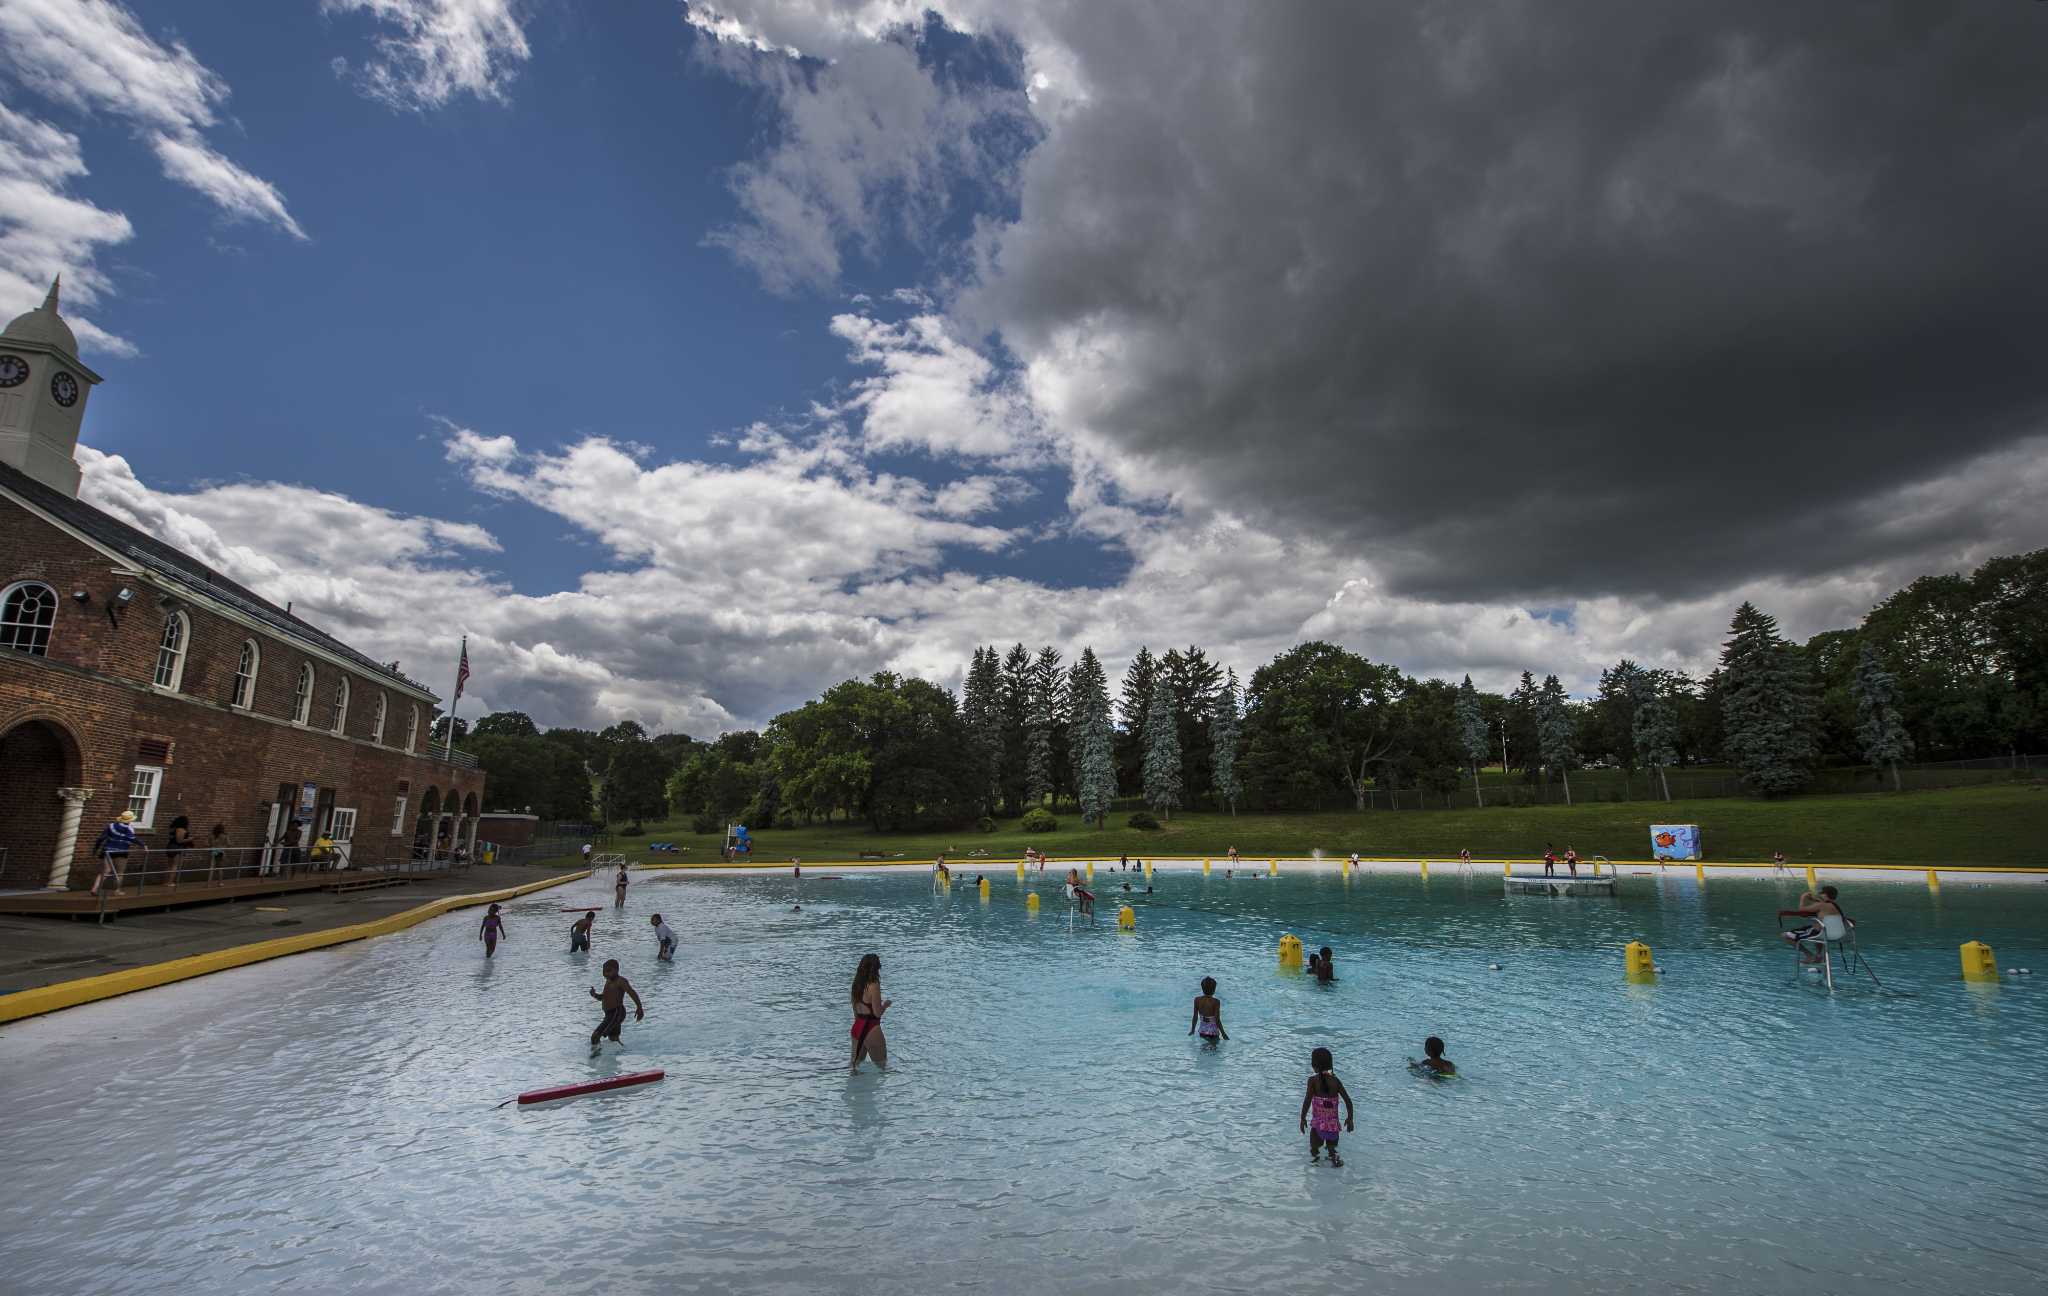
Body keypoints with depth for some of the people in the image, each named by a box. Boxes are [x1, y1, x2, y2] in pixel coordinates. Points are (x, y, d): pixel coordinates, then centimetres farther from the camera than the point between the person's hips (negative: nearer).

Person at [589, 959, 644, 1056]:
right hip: (610, 1014, 10)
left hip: (617, 1013, -10)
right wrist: (594, 995, 0)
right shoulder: (608, 981, 13)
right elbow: (603, 997, 22)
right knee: (613, 1038, 25)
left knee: (595, 1036, -18)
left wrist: (639, 1007, -37)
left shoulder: (621, 981, -15)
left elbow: (632, 993, -27)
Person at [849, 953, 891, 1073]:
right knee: (882, 1066, 8)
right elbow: (877, 1013, -17)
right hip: (871, 1029, -8)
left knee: (855, 1065, 20)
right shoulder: (874, 986, -18)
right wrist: (886, 1004, 2)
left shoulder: (857, 985, 5)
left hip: (857, 1027, 8)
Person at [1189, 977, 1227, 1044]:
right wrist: (1223, 1034, -1)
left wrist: (1192, 1030, 15)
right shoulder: (1216, 1002, -18)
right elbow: (1217, 1020, -14)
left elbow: (1195, 1017, 0)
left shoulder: (1197, 1000, -8)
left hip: (1202, 1030, 4)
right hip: (1213, 1031, -4)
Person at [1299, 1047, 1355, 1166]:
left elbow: (1307, 1100, -18)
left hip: (1317, 1122, -3)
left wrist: (1303, 1119, -9)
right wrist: (1349, 1118, 10)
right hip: (1333, 1123, 3)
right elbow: (1348, 1101, -3)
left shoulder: (1313, 1080, -13)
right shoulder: (1335, 1080, -4)